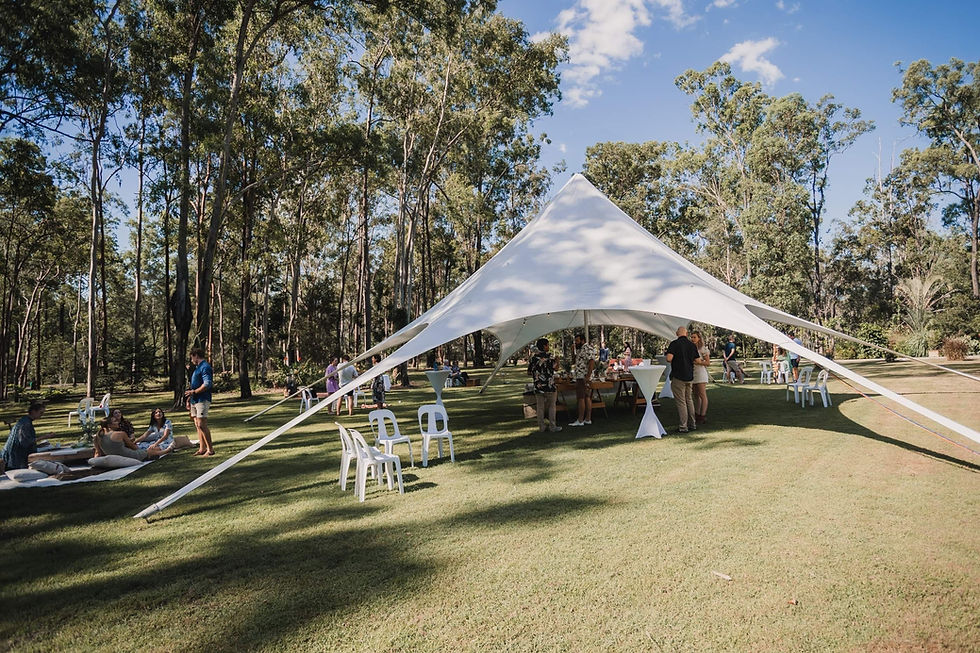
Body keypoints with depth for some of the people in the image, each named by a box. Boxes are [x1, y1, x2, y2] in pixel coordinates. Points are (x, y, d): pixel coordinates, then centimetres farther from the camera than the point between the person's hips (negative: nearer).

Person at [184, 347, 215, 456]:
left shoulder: (205, 367, -12)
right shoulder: (198, 367, 20)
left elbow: (207, 384, -22)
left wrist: (193, 392, -17)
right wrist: (189, 399, 21)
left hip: (202, 400, -10)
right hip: (195, 401, 10)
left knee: (202, 425, -11)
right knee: (198, 425, 10)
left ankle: (210, 449, -6)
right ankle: (202, 448, 15)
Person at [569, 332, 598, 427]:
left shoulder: (587, 348, -13)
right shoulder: (580, 349, 19)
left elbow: (592, 362, -23)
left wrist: (587, 376, -25)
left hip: (583, 377, -10)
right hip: (580, 377, 10)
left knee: (581, 398, -9)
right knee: (587, 398, 9)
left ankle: (580, 421, -7)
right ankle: (588, 419, 12)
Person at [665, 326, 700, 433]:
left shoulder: (674, 343, -12)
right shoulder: (692, 345, 5)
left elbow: (669, 358, -21)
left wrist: (674, 360, 2)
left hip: (678, 377, -6)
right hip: (689, 376, 6)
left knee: (681, 402, -2)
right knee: (689, 400, 16)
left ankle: (683, 427, -1)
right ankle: (693, 424, 21)